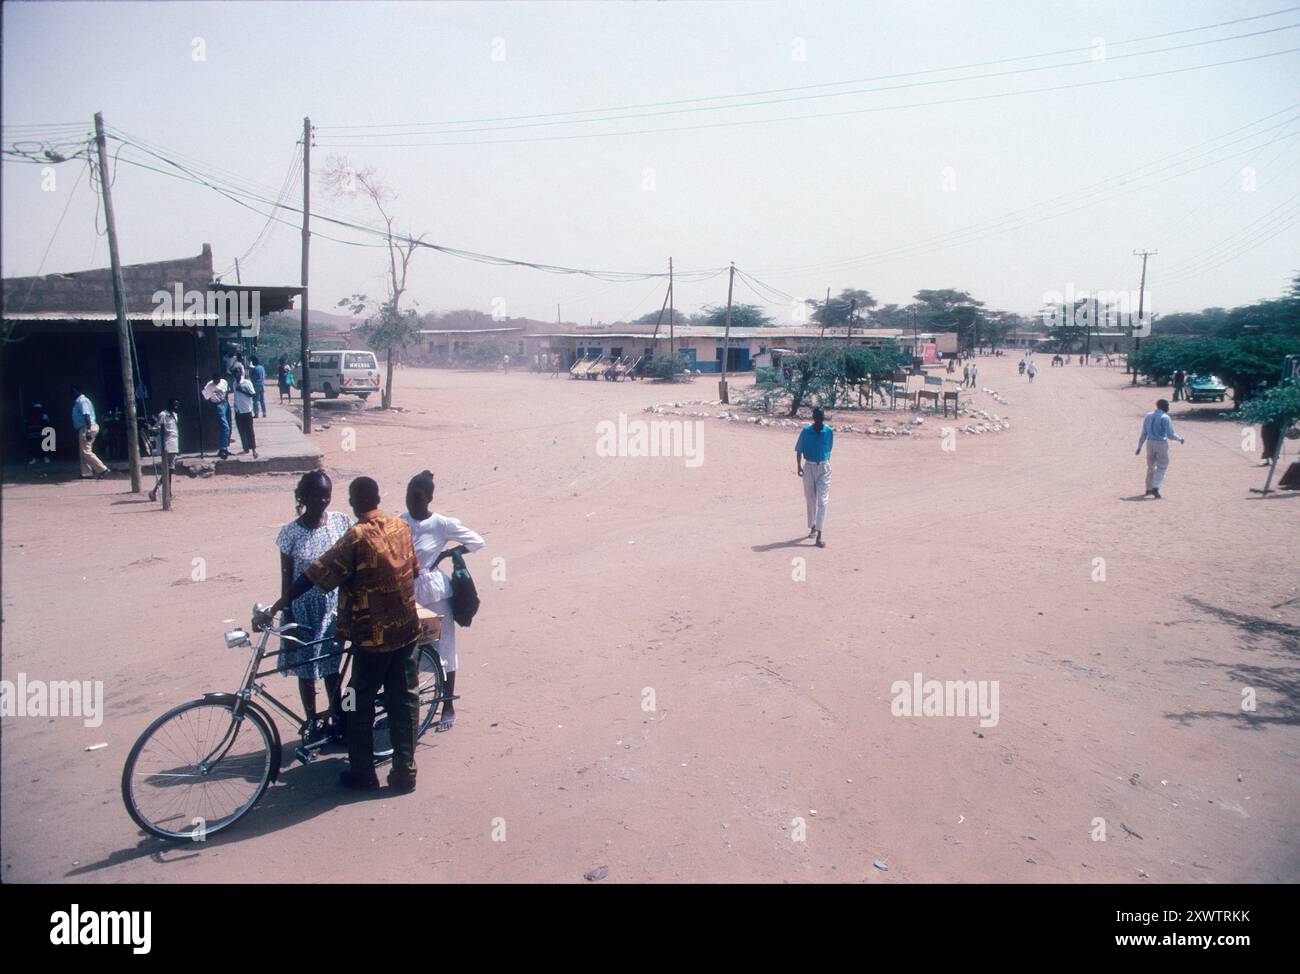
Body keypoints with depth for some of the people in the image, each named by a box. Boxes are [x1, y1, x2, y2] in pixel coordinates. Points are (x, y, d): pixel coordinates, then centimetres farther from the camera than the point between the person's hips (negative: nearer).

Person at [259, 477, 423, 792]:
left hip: (372, 635, -5)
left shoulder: (356, 537, -16)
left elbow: (313, 576, -20)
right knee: (404, 702, 11)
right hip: (407, 629, 5)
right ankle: (405, 773, 17)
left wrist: (273, 610, -17)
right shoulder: (402, 527, 1)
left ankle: (362, 774, 20)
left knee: (361, 705, 12)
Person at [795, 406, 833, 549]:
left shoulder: (829, 431, -5)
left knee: (822, 501, -9)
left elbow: (828, 450, 9)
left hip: (824, 468, 0)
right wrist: (799, 466, -2)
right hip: (809, 467, 0)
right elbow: (799, 450, 2)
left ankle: (819, 535, -13)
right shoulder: (806, 431, -8)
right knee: (811, 500, 11)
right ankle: (813, 526, 32)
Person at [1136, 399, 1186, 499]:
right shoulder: (1165, 418, -10)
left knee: (1151, 466, 16)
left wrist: (1139, 446, 12)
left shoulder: (1148, 416, 8)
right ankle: (1155, 488, -10)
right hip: (1161, 444, -6)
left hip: (1150, 443, 6)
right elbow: (1170, 435, -12)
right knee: (1161, 467, 2)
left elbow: (1144, 433, 10)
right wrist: (1180, 439, 6)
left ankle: (1149, 489, 21)